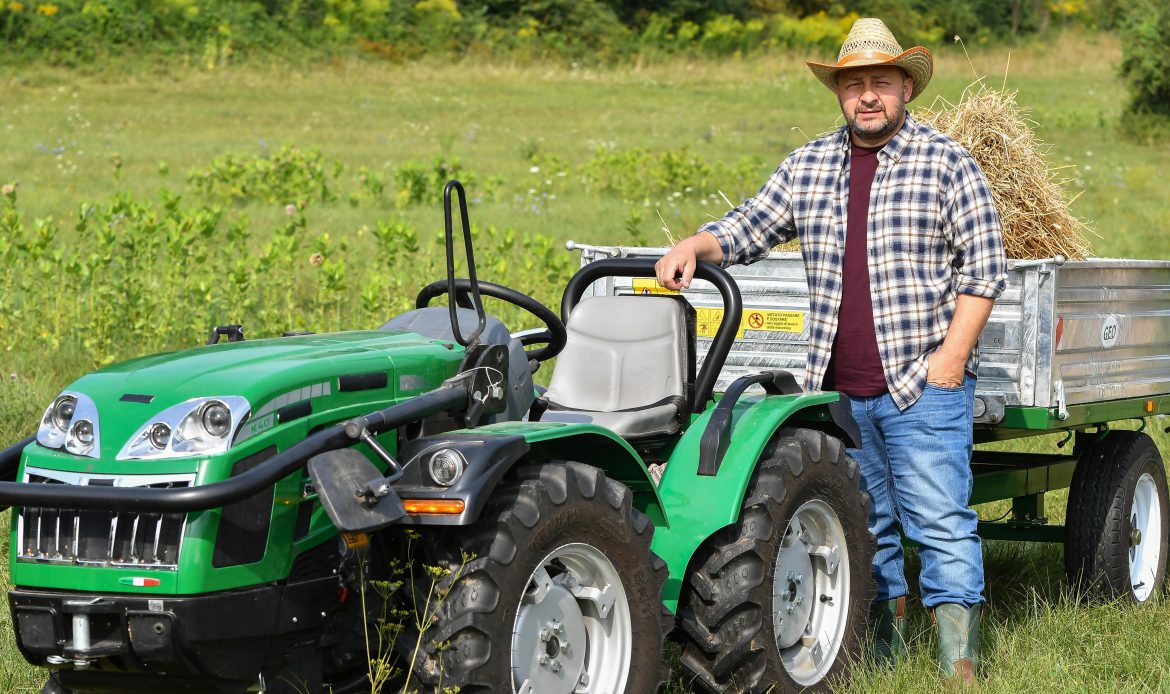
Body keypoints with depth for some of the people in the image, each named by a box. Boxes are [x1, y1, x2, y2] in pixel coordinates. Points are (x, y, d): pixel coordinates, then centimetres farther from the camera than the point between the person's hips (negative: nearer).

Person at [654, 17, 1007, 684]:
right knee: (864, 522, 11)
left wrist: (952, 355, -12)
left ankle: (959, 665, -7)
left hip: (923, 384, -5)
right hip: (839, 391, 5)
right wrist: (694, 247, -3)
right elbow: (747, 229, 18)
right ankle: (886, 645, 21)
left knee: (941, 521, -8)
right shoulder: (808, 167, 12)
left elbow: (984, 265, -4)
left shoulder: (946, 162, -1)